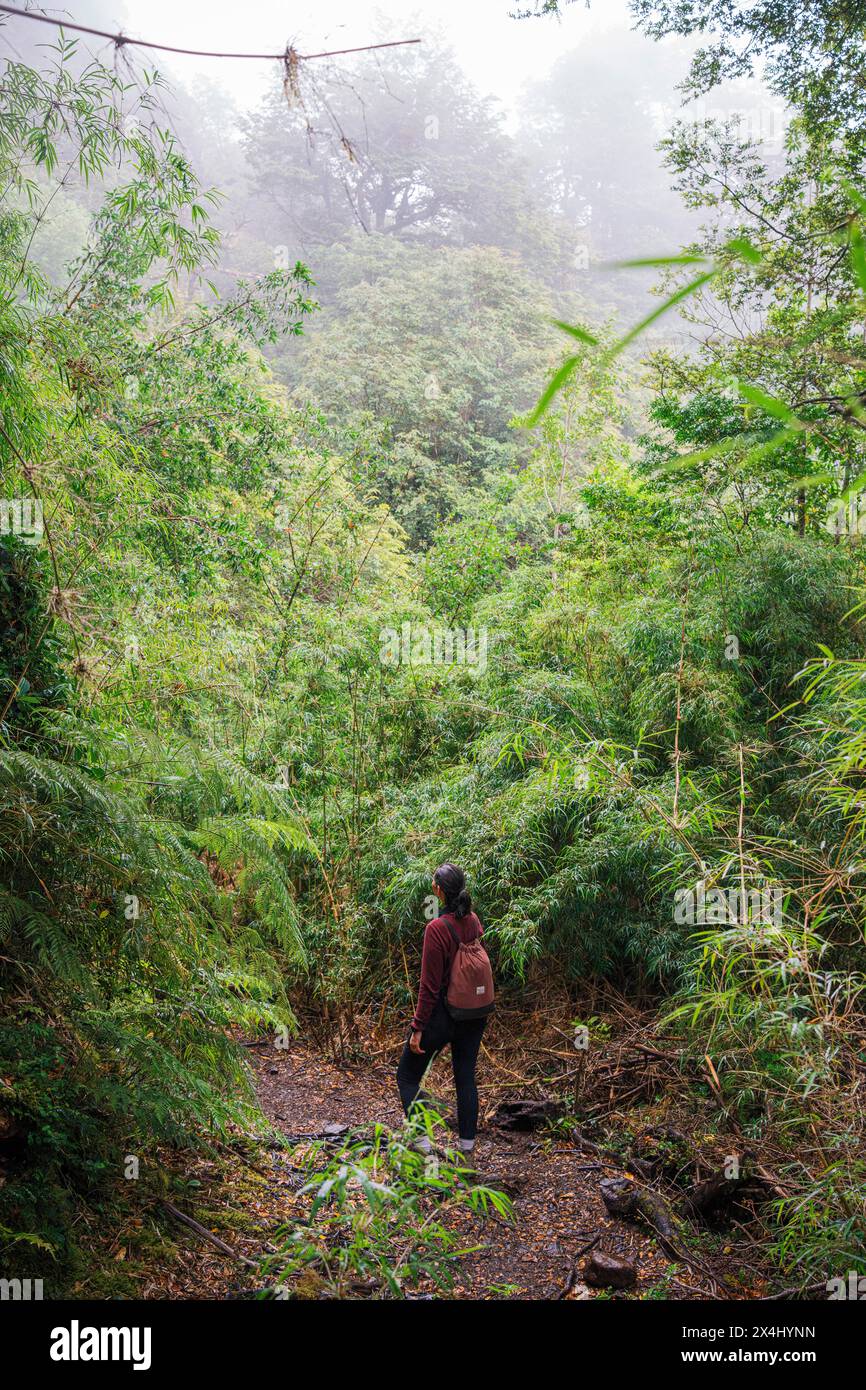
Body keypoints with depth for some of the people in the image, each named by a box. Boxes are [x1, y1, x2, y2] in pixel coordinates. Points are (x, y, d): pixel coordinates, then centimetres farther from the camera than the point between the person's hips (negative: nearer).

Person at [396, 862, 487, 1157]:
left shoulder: (437, 928, -22)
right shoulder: (474, 921, -2)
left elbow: (430, 986, -19)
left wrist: (418, 1028, -13)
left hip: (443, 1014, -6)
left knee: (407, 1076, 10)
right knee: (466, 1077, 17)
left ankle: (421, 1140, 2)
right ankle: (467, 1143, 23)